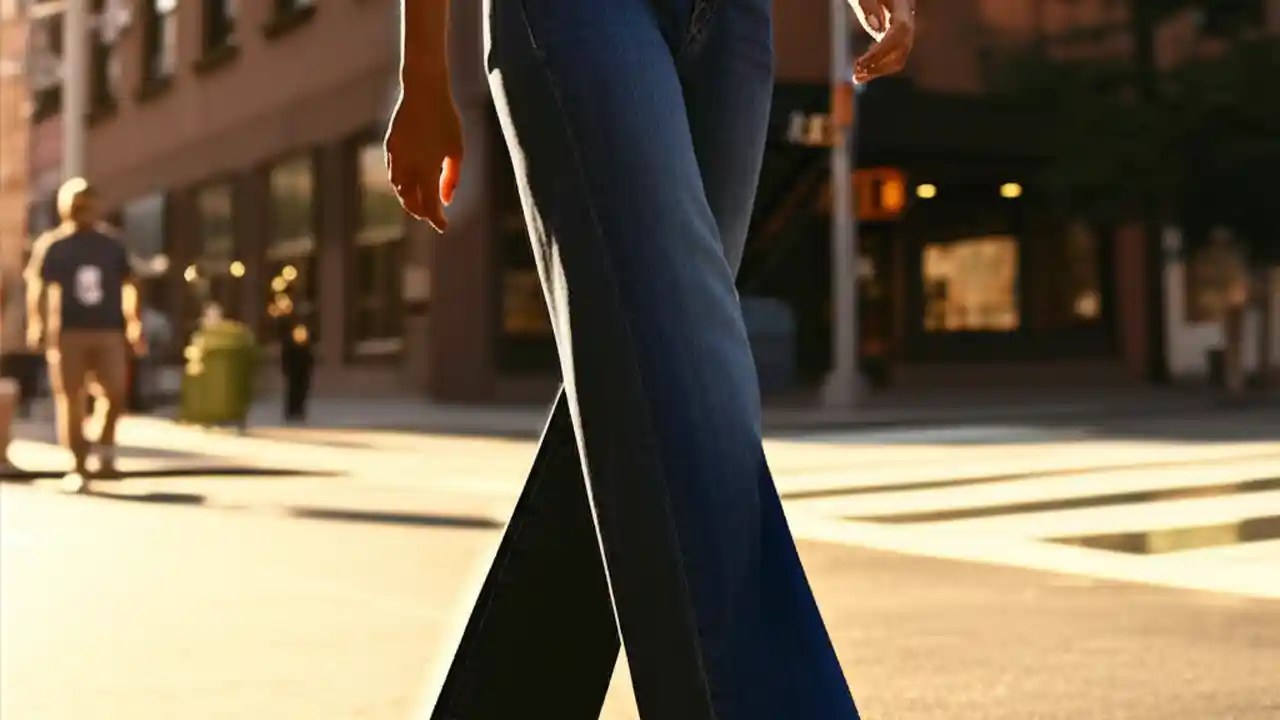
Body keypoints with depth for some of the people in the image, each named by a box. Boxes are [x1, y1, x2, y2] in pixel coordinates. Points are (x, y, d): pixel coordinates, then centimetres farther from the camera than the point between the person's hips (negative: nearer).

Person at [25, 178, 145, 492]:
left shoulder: (112, 245, 9)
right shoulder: (51, 245, 3)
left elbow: (127, 285, 11)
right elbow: (37, 287, -1)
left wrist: (133, 322, 3)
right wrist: (35, 323, -13)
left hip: (108, 331, 2)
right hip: (67, 332, -1)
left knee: (114, 393, -9)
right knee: (70, 399, -1)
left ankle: (105, 452, 11)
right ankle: (78, 466, 7)